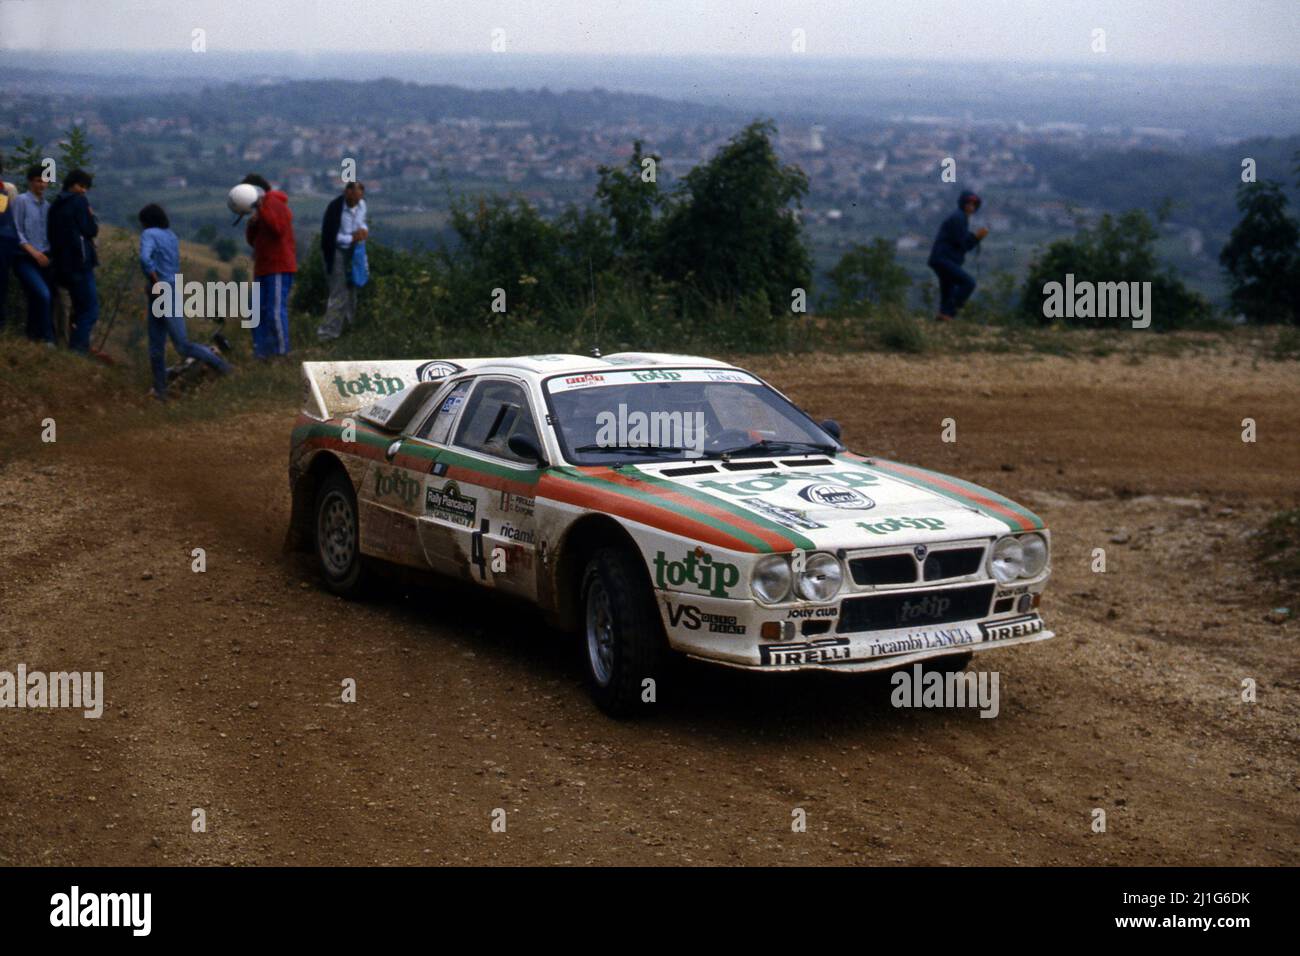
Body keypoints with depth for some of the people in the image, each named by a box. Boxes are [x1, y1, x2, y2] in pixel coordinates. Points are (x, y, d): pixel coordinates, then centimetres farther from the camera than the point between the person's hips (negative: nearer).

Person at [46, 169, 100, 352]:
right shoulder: (79, 201, -6)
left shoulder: (55, 205, 17)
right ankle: (78, 346, -19)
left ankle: (76, 346, 15)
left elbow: (52, 234, 18)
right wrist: (92, 216, 6)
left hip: (63, 263, 8)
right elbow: (91, 230, -9)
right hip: (80, 261, -8)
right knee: (91, 308, -9)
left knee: (79, 307, 17)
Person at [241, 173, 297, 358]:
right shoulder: (261, 208, 19)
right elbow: (252, 240, 18)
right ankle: (261, 352, 15)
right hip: (263, 268, 10)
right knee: (259, 312, 10)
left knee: (276, 311, -11)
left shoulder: (274, 203, -8)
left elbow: (279, 228, -25)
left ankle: (282, 353, -7)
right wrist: (252, 224, -2)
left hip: (279, 268, -10)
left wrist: (261, 209, -30)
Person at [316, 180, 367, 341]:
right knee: (339, 294, -10)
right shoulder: (335, 208, -21)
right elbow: (329, 236, -20)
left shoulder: (361, 204, -1)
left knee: (350, 290, 15)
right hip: (338, 252, -7)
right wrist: (352, 238, -22)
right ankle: (328, 332, -6)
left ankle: (345, 325, 31)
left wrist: (364, 230, -8)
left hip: (353, 251, 7)